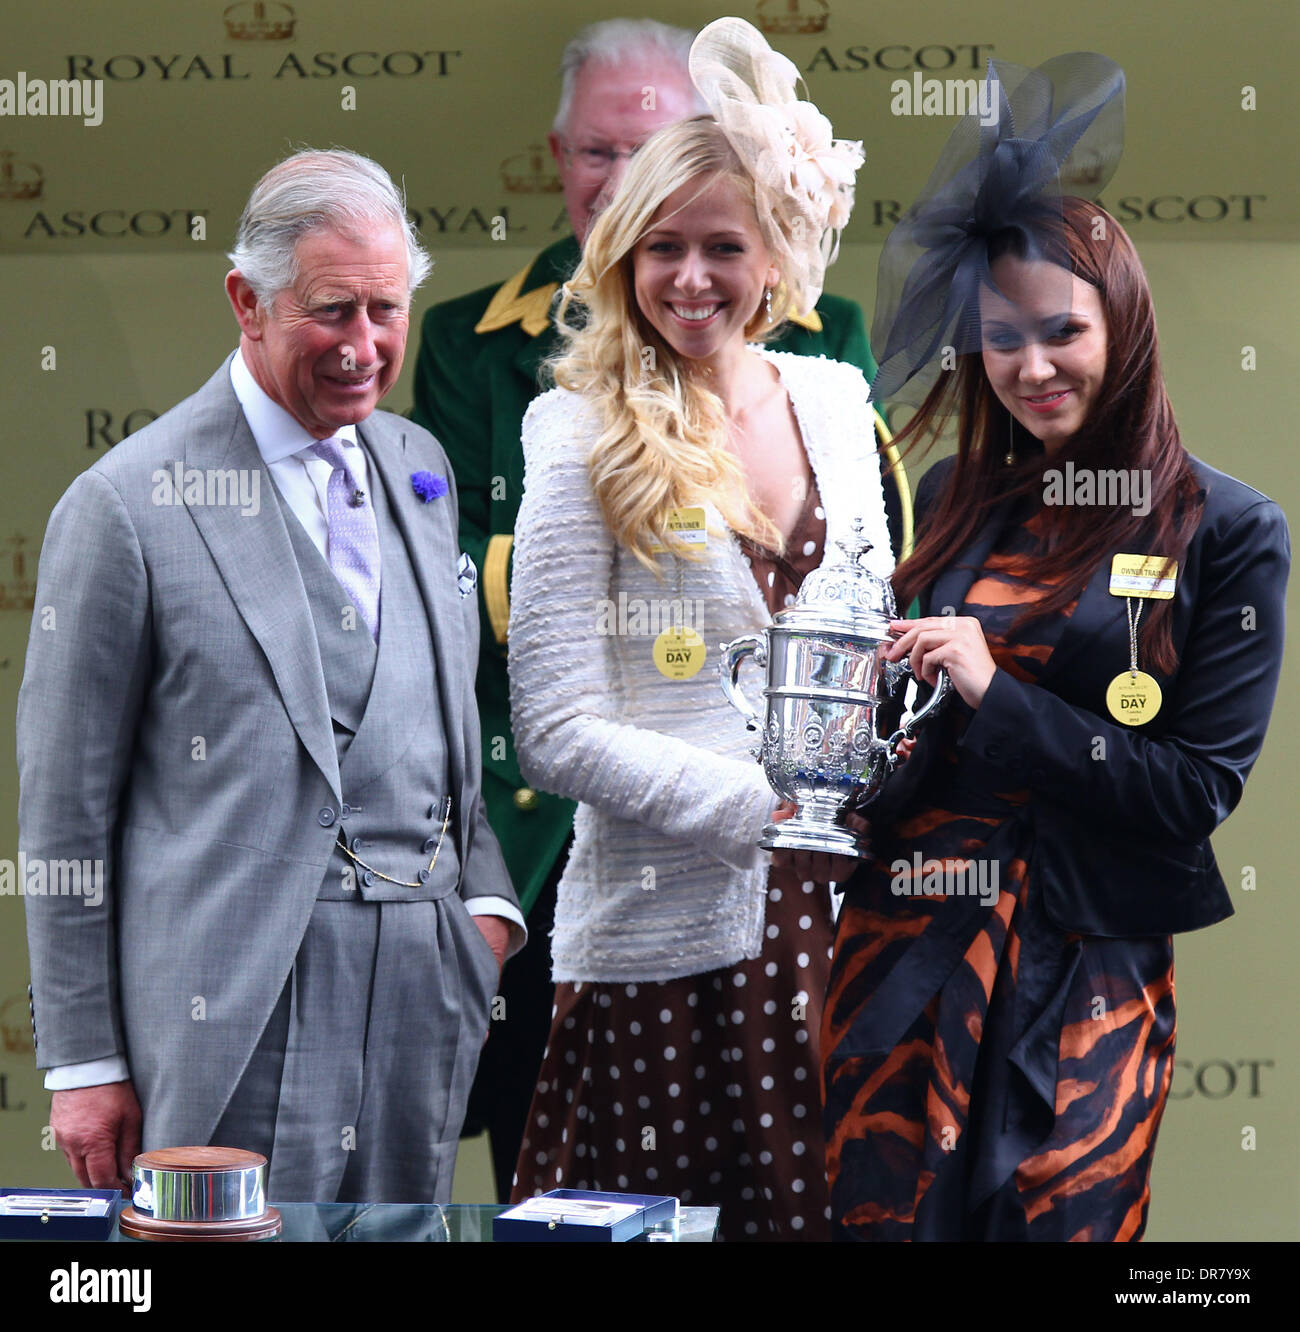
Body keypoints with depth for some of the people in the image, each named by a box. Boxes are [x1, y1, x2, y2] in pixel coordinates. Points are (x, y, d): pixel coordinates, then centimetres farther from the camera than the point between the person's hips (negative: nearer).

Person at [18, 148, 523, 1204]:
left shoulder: (420, 466, 14)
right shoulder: (127, 505, -6)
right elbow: (65, 806, -3)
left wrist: (486, 899, 7)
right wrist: (83, 1061, -3)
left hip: (429, 989, 6)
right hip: (240, 1007, -6)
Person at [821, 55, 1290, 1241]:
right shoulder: (950, 503, 9)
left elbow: (1201, 789, -8)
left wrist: (1000, 696, -15)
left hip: (1085, 973, -3)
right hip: (906, 948, 3)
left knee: (1054, 1223, 2)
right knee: (882, 1216, 4)